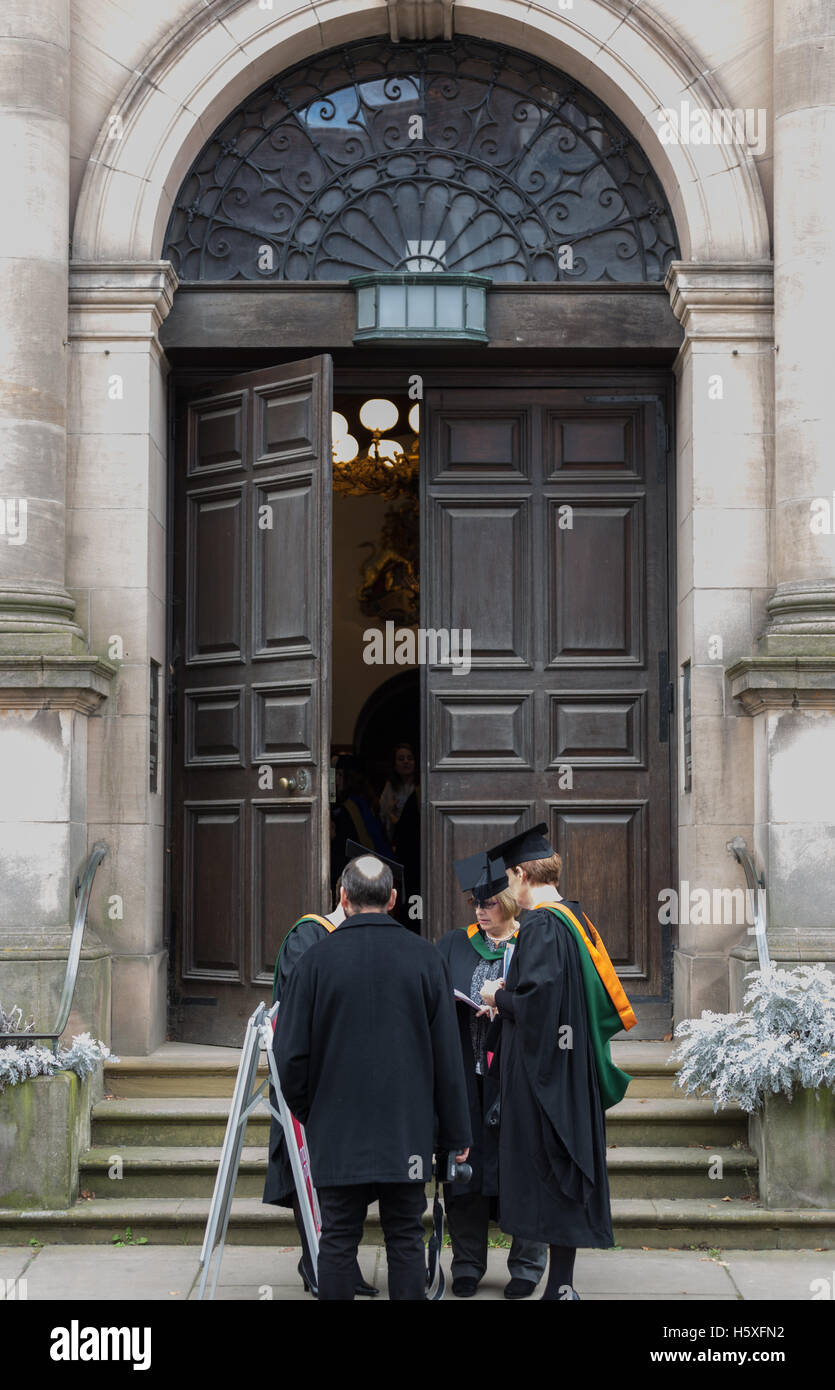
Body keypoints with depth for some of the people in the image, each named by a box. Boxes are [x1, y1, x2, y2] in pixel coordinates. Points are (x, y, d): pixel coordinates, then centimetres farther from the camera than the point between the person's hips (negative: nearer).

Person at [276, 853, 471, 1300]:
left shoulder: (317, 959, -6)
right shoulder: (425, 958, -2)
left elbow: (290, 1053, -4)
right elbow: (448, 1055, -1)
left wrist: (307, 1112, 14)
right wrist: (456, 1134, 6)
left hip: (337, 1132, -1)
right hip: (409, 1133, 1)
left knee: (337, 1242, 6)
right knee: (406, 1240, 8)